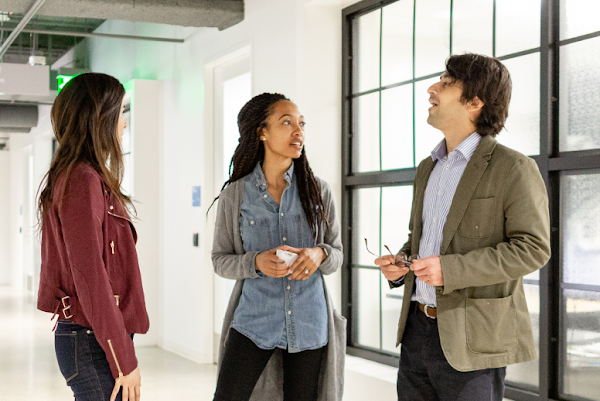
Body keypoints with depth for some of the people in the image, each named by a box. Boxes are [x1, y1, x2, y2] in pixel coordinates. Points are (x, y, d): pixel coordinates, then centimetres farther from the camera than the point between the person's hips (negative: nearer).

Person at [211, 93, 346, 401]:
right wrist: (256, 262, -17)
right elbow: (220, 260, 2)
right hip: (254, 320, -1)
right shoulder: (235, 194, -2)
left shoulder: (317, 191, 2)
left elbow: (337, 255, 7)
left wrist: (319, 254, -16)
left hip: (309, 323, 2)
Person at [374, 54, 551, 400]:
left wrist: (451, 269, -22)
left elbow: (533, 248, -15)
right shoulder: (428, 169, 16)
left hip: (471, 340, -7)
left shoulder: (514, 169, -8)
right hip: (418, 329, 7)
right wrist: (399, 263, 3)